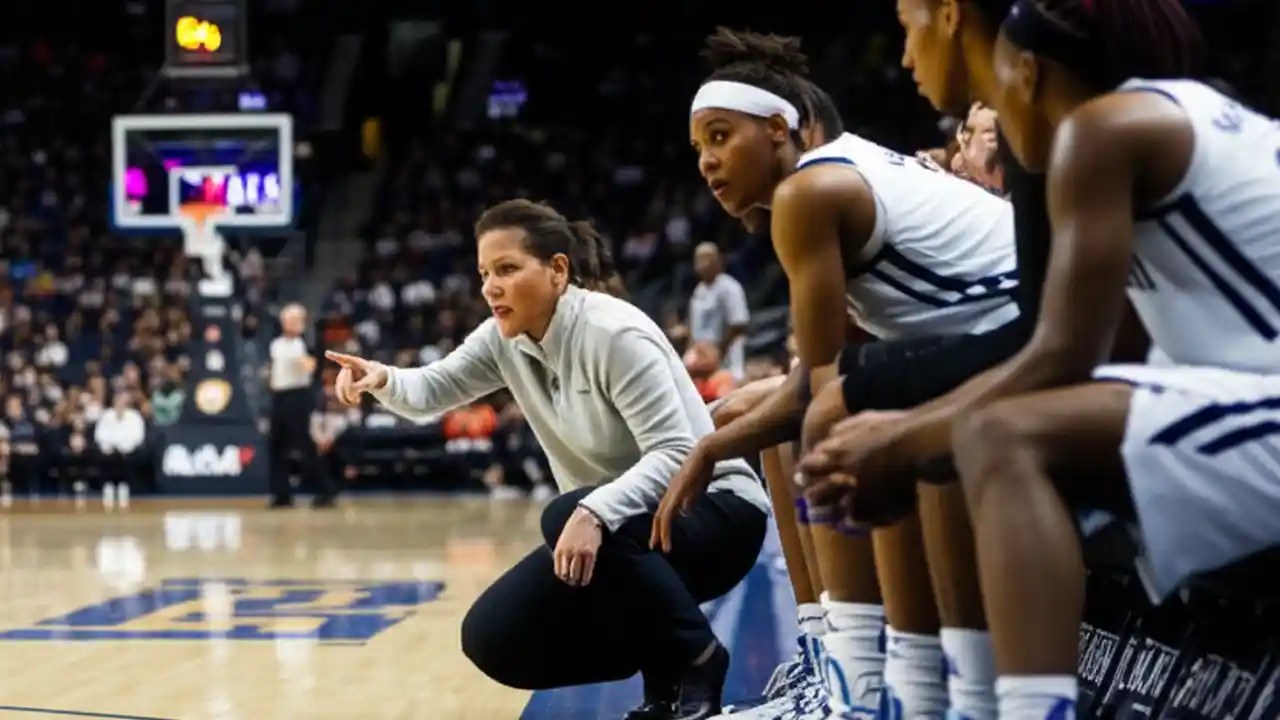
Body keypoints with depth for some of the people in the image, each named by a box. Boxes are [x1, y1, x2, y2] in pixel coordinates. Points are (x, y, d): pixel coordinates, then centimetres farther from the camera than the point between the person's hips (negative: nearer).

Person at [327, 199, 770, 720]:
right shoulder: (507, 339, 0)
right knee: (494, 640, -8)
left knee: (569, 517, -36)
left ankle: (695, 662, -16)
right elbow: (432, 390, -2)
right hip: (623, 551, 8)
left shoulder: (614, 335, -23)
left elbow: (675, 454, -30)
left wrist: (595, 512, -45)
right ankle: (665, 669, 8)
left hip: (714, 510, -7)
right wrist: (383, 381, -25)